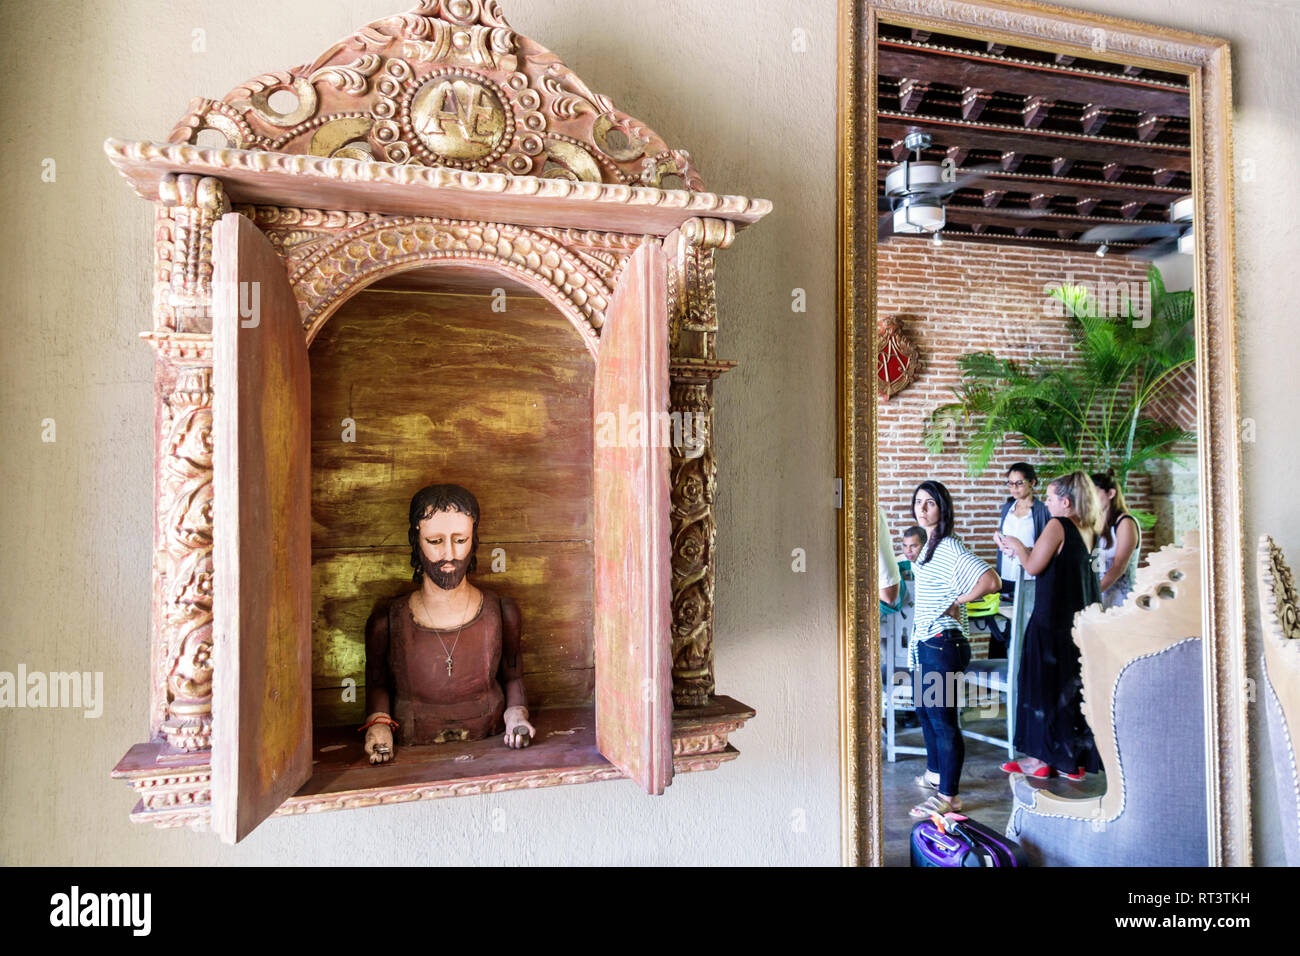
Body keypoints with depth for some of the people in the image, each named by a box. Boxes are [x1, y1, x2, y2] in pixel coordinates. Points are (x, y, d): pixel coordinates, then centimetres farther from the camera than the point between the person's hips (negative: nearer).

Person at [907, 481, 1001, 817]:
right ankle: (935, 774, 39)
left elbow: (991, 581, -30)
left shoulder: (949, 547, -19)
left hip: (942, 642, -10)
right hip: (925, 641, 10)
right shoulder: (930, 544, 11)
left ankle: (948, 797, 7)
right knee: (924, 709, 21)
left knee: (942, 718, -3)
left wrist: (958, 601, -18)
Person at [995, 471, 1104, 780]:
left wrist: (1016, 545, 5)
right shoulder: (1087, 530, 9)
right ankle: (1077, 759, 19)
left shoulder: (1057, 525, -14)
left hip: (1053, 620, -7)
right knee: (1075, 685, 12)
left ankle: (1042, 758, 10)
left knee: (1045, 684, 2)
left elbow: (1034, 567, -12)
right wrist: (1020, 550, 20)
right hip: (1081, 620, 8)